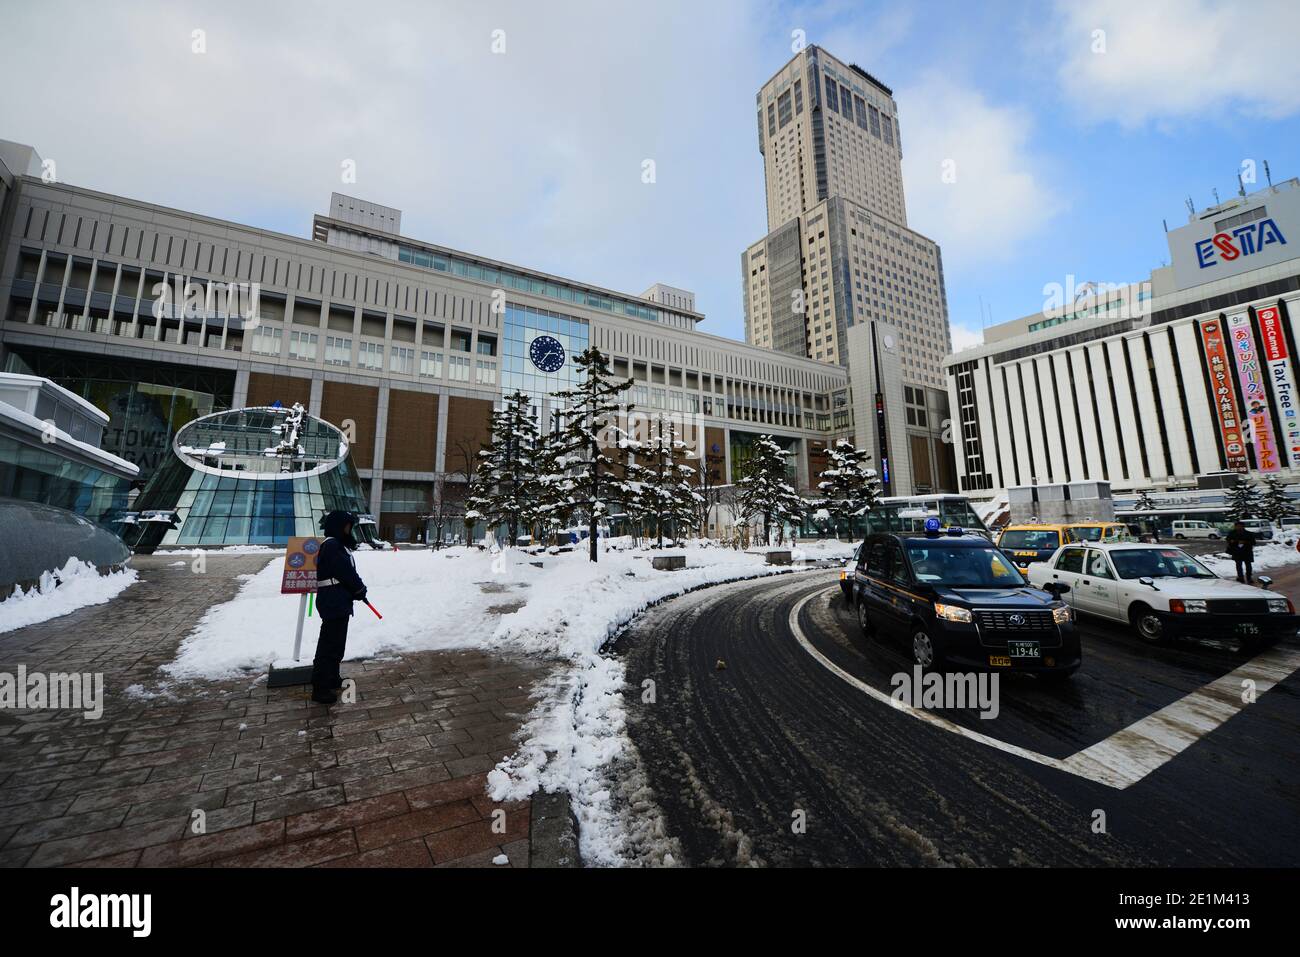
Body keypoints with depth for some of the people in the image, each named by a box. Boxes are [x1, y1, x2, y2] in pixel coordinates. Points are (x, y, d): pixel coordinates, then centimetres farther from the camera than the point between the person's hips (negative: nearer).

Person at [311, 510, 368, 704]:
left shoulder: (338, 544, 15)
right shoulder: (331, 544, -17)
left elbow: (346, 570, 13)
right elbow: (345, 571, -19)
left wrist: (356, 590, 0)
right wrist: (360, 589, -5)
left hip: (338, 602, 11)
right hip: (333, 603, -11)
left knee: (336, 643, 21)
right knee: (329, 644, -3)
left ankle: (332, 679, 35)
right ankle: (319, 688, 5)